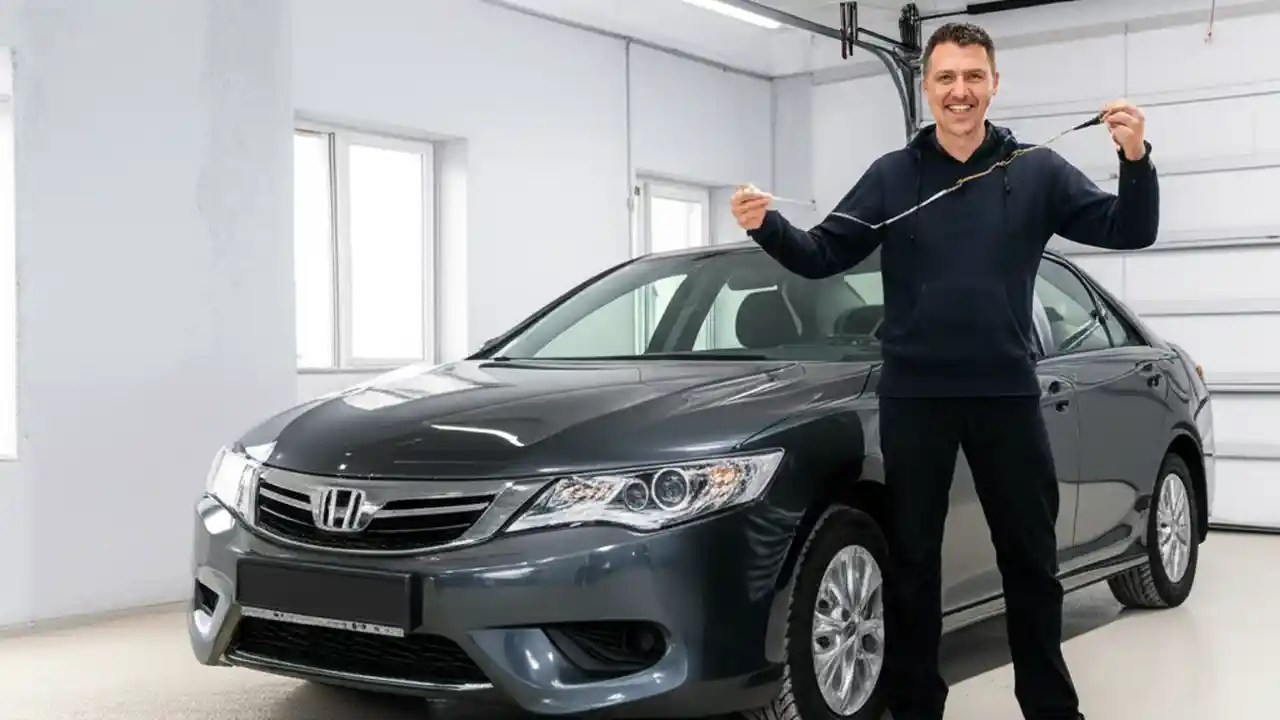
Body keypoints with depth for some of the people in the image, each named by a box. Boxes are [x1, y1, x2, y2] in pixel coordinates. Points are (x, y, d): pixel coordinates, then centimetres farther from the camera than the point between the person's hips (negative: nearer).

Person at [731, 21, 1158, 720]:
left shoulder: (1037, 171, 4)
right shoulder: (891, 175, 5)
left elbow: (1128, 232, -1)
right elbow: (823, 256, 3)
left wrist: (1136, 160, -20)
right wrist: (767, 226, -17)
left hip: (1007, 394, 0)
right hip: (914, 398, 0)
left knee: (1030, 556, 9)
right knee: (912, 558, 7)